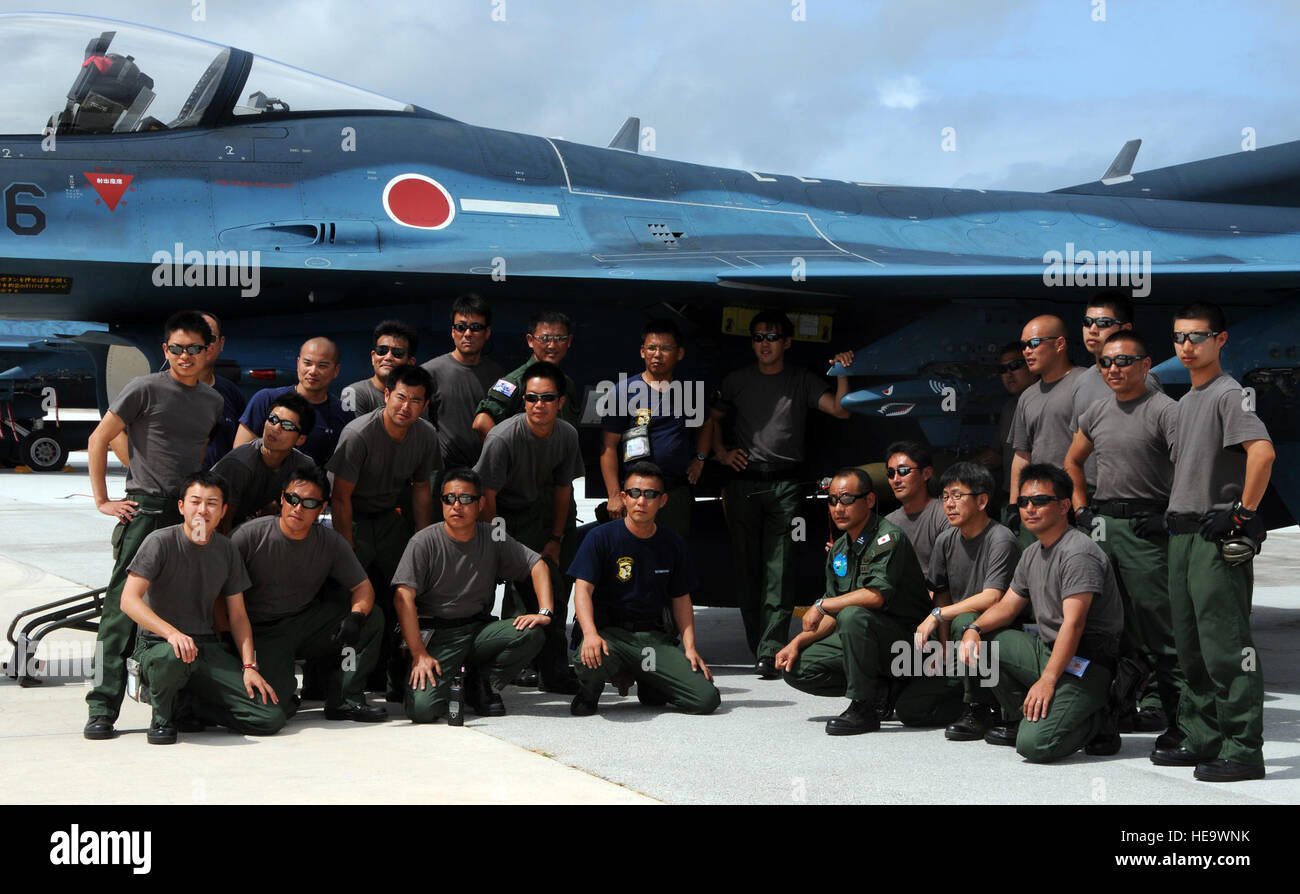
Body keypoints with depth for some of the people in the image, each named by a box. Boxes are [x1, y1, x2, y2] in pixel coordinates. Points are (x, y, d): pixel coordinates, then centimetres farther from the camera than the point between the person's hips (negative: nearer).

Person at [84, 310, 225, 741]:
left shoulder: (212, 401, 15)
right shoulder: (146, 389, -2)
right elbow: (98, 439, 0)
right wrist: (103, 500, -5)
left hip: (190, 514, 6)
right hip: (145, 510, -6)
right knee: (123, 604, -12)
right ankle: (102, 708, -12)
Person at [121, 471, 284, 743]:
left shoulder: (227, 551, 8)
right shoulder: (161, 542, -7)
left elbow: (238, 616, 13)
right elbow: (129, 600, -16)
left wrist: (249, 666, -2)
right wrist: (172, 633, -31)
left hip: (208, 649, 5)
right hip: (158, 645, -5)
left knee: (271, 717, -13)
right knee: (175, 658, -44)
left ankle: (194, 705, 13)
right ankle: (162, 716, -10)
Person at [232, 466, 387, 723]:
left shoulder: (330, 542, -2)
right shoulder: (251, 535, -11)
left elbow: (363, 587, 1)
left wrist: (356, 616, -22)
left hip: (308, 623, 4)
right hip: (262, 633, -4)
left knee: (372, 619, -16)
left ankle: (344, 701, -6)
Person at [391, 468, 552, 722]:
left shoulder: (492, 538, 5)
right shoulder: (423, 543, -7)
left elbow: (537, 564, 6)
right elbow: (404, 598, -14)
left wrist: (545, 613, -11)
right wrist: (419, 654, -22)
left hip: (480, 629, 4)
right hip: (437, 634, -4)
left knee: (532, 634, -24)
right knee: (422, 708, -27)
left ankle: (481, 685, 0)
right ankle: (447, 687, 11)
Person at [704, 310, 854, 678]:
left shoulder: (802, 381, 7)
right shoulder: (738, 381, 12)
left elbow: (839, 410, -4)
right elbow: (713, 418, 24)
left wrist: (842, 375, -18)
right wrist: (722, 454, 9)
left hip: (784, 485, -2)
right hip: (743, 482, 2)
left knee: (778, 570, -8)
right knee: (747, 567, 5)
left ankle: (770, 653, -11)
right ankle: (757, 647, 16)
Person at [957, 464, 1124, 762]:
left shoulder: (1078, 552, -17)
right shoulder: (1032, 554, 14)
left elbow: (1073, 624, -23)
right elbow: (1008, 604, 18)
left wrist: (1047, 681, -28)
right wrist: (974, 629, -3)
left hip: (1085, 663, -9)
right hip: (1047, 650, 9)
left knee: (1034, 744, -26)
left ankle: (1097, 722, 2)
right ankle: (1018, 718, 12)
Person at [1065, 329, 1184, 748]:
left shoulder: (1164, 410, -7)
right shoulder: (1097, 412, 15)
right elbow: (1073, 461, 29)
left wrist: (1174, 521, -14)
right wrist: (1082, 510, 20)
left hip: (1146, 528, -7)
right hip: (1101, 526, 7)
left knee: (1158, 625, -9)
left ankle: (1179, 715, -5)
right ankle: (1120, 706, 21)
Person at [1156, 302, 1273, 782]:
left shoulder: (1228, 393, -10)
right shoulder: (1186, 400, 18)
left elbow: (1262, 450, -25)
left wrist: (1244, 512, -20)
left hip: (1219, 537, -9)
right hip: (1182, 533, 10)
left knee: (1226, 645, -9)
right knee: (1191, 646, 14)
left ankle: (1243, 750, -5)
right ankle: (1202, 739, 23)